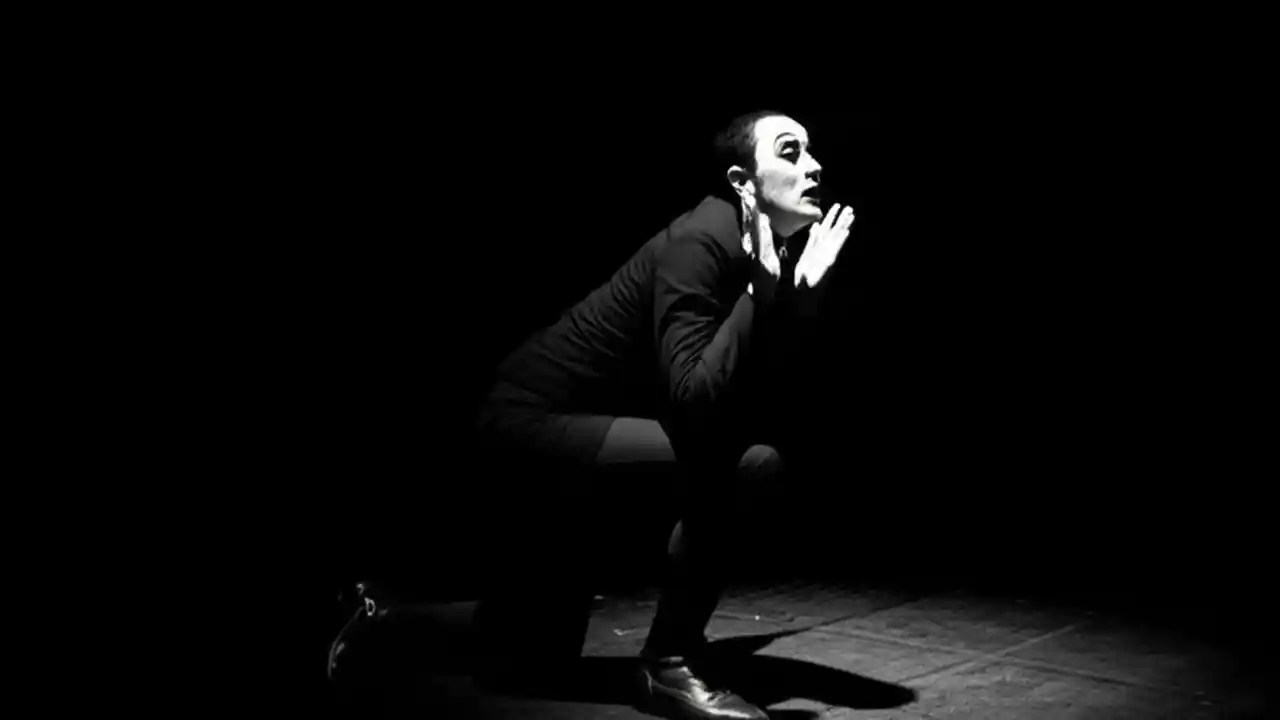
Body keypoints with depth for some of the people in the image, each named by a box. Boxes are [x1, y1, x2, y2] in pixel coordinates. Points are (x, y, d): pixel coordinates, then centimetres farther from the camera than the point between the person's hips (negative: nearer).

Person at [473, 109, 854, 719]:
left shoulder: (775, 250, 1)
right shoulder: (700, 243, -24)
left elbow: (759, 408, -3)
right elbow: (694, 404, -35)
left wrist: (800, 288, -9)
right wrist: (767, 288, -34)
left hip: (569, 429, 9)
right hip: (534, 420, -9)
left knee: (533, 655, 22)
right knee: (733, 463, -28)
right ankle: (670, 665, -14)